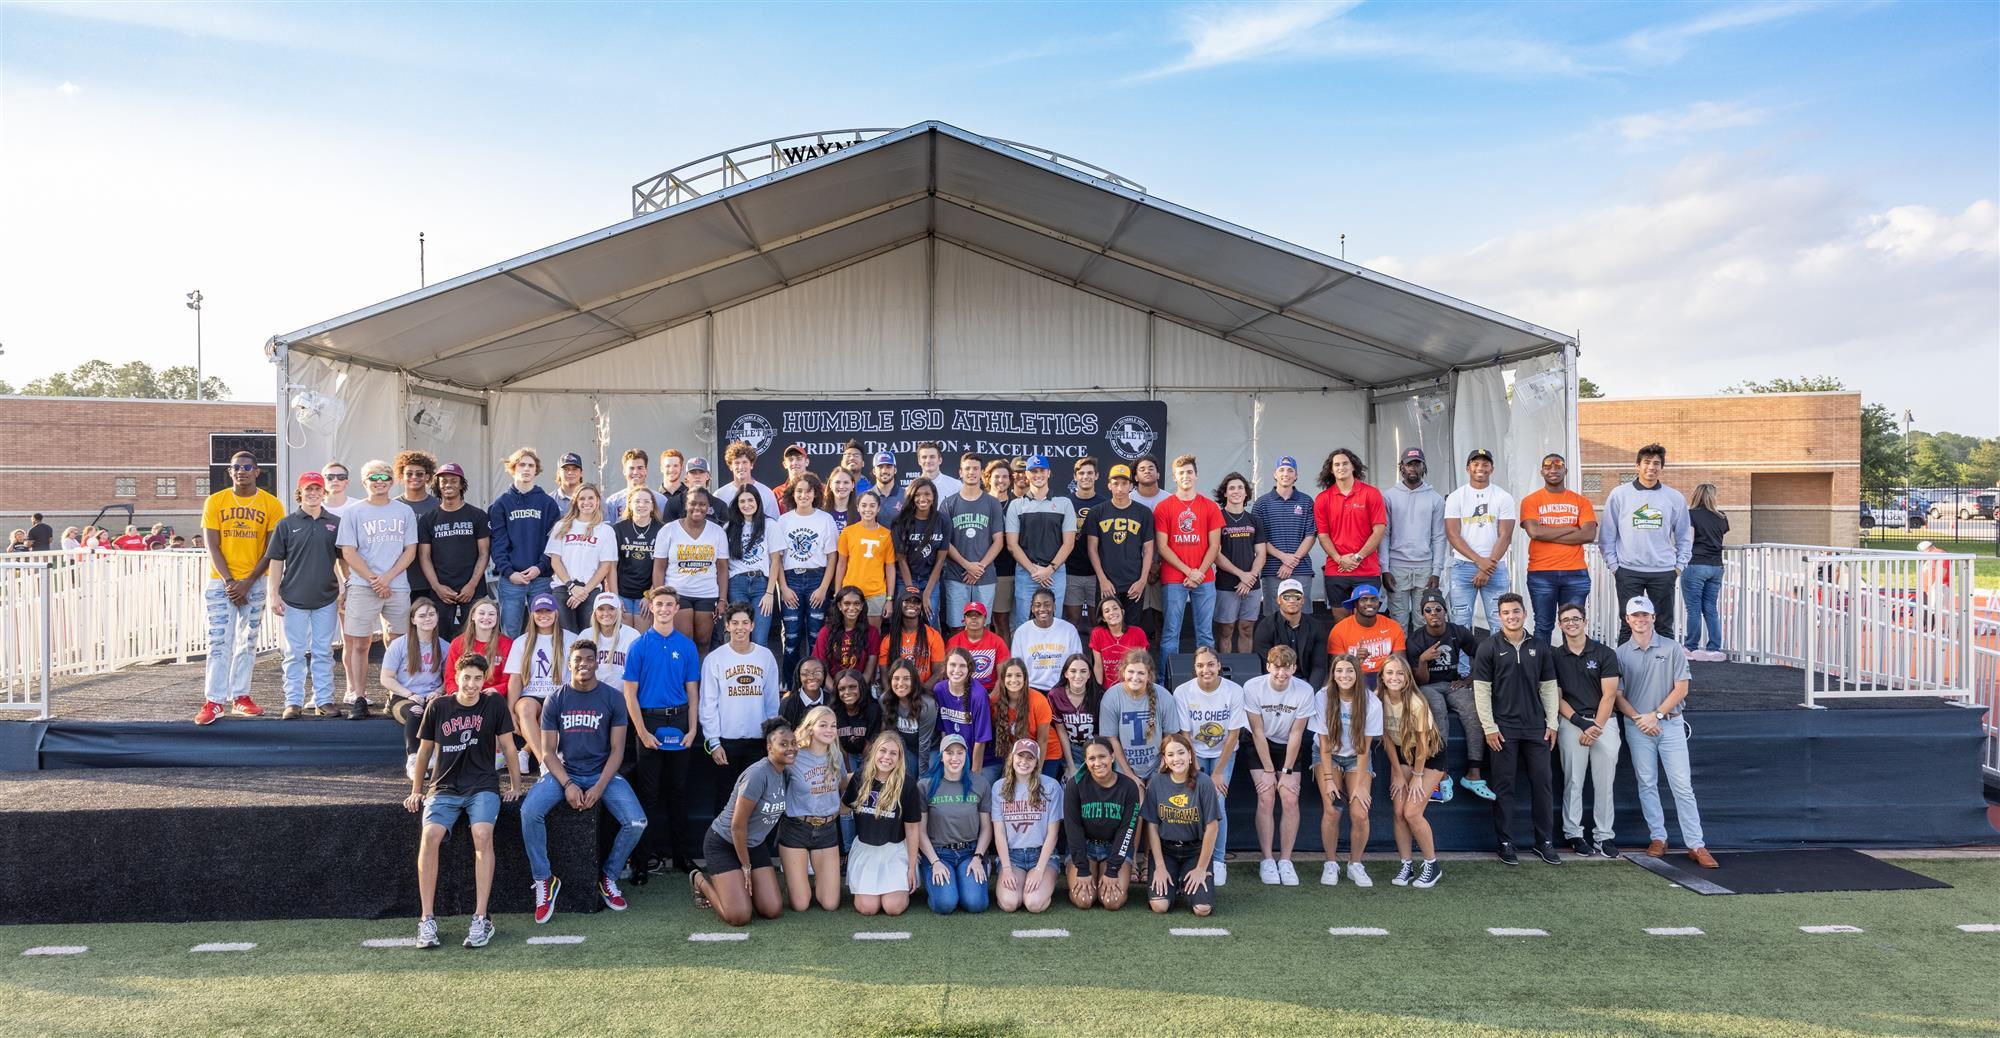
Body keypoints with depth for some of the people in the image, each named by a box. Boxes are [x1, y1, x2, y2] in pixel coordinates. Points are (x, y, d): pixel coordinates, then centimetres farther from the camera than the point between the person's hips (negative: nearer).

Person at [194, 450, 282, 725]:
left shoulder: (272, 504, 0)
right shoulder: (215, 502, 2)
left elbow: (271, 550, -1)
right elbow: (213, 547, -1)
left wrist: (247, 583, -9)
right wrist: (229, 581, -10)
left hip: (254, 582, 1)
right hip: (220, 581, -1)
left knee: (247, 642, 7)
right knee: (219, 642, -5)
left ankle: (240, 697, 13)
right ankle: (214, 701, -6)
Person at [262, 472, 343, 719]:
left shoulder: (335, 523, 6)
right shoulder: (287, 524, 3)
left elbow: (344, 560, 10)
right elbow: (276, 561, 3)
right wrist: (274, 594, -2)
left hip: (326, 598, 1)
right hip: (294, 598, -1)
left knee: (323, 653, 7)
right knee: (295, 653, 4)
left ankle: (324, 701, 12)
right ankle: (293, 701, 10)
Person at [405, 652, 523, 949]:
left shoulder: (494, 705, 4)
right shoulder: (438, 707, 6)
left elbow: (507, 746, 10)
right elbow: (424, 751, 17)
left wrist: (515, 786, 10)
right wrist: (416, 791, 18)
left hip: (482, 786, -1)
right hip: (444, 788, 1)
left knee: (482, 833, -30)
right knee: (430, 835, -28)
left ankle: (481, 919, -27)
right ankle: (427, 919, -21)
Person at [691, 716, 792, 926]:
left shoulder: (787, 772, -3)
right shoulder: (758, 775, -28)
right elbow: (737, 825, -23)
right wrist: (746, 866, -12)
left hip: (754, 845, 7)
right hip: (723, 844, -7)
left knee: (773, 910, -4)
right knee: (739, 917, -15)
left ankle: (732, 881, 22)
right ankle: (701, 881, 12)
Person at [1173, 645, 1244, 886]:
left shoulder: (1234, 691, -16)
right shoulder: (1183, 692, -16)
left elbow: (1233, 734, -11)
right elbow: (1185, 736, -12)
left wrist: (1218, 773, -11)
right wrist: (1197, 772, -18)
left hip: (1223, 753, 0)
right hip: (1195, 754, 0)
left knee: (1217, 803, -16)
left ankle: (1219, 860, 1)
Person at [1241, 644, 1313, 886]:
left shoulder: (1304, 691, -20)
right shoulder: (1253, 687, -23)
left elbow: (1296, 734, -13)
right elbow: (1258, 732, -17)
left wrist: (1287, 772, -12)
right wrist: (1268, 771, -15)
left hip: (1289, 747, 1)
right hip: (1260, 746, -1)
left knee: (1290, 799, -11)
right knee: (1266, 797, -14)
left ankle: (1285, 860, -2)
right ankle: (1267, 860, -5)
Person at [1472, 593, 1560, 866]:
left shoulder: (1539, 648, 8)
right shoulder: (1489, 647, -1)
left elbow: (1549, 687, 11)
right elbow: (1481, 689, -4)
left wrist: (1552, 723, 4)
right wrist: (1489, 727, -9)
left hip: (1536, 728, 3)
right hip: (1504, 728, -3)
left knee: (1542, 784, 6)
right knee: (1504, 787, 1)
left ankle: (1545, 842, 17)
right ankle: (1505, 843, 8)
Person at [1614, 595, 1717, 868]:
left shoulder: (1672, 648, 2)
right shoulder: (1621, 654, 4)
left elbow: (1681, 688, -2)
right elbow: (1617, 695, 4)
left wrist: (1656, 715, -9)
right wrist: (1638, 718, -10)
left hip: (1670, 723, -1)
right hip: (1637, 726, 1)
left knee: (1683, 786, -3)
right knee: (1647, 785, 5)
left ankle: (1696, 845, -2)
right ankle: (1657, 838, 14)